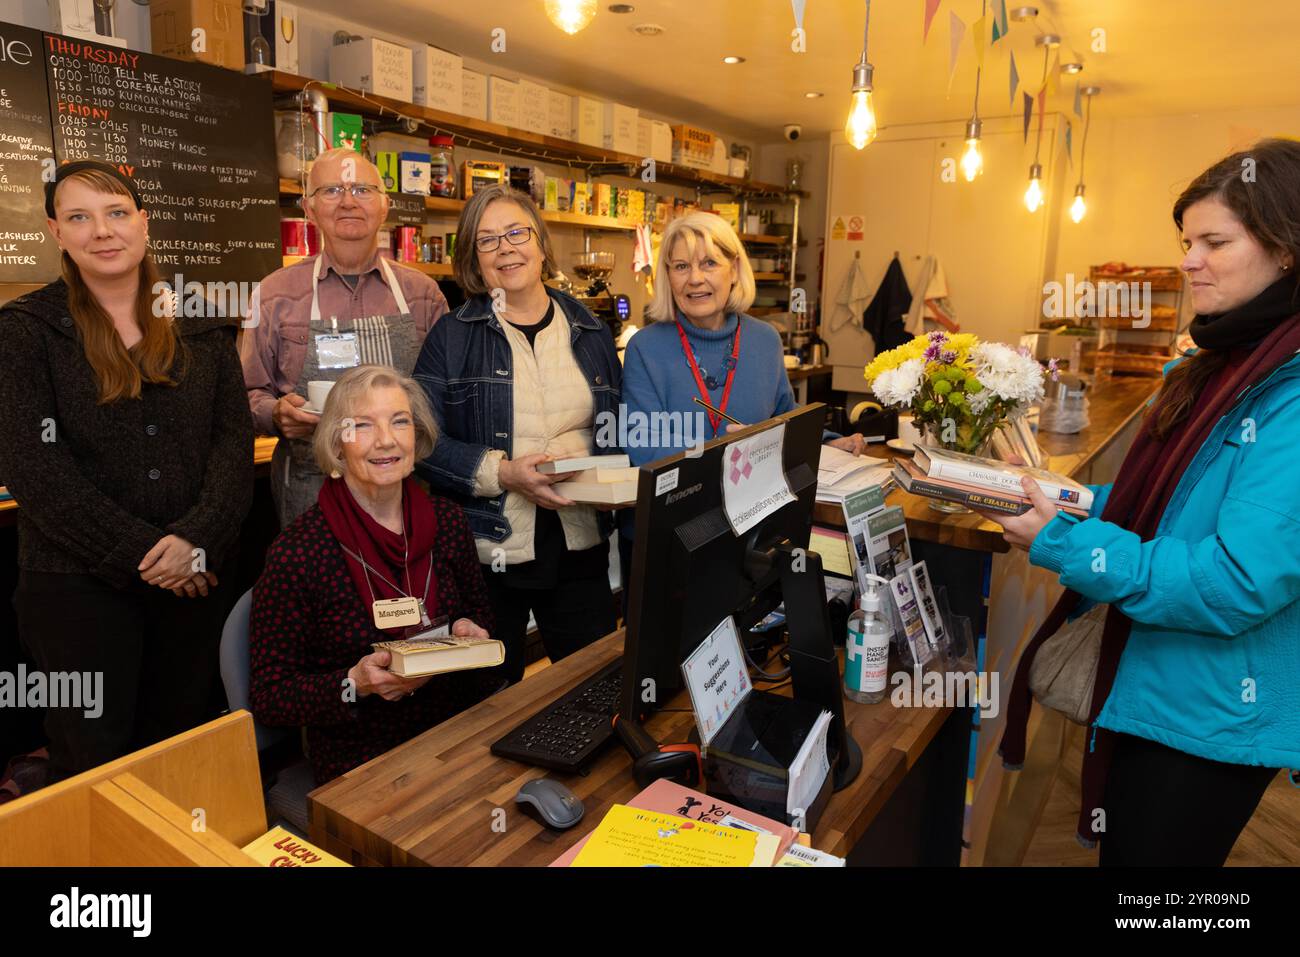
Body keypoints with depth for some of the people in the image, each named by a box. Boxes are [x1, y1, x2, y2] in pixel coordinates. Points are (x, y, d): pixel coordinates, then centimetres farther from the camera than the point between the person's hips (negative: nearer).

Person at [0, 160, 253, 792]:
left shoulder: (200, 326, 6)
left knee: (183, 737, 14)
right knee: (91, 759, 9)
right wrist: (140, 551, -16)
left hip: (195, 573, 2)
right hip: (78, 581, -2)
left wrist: (198, 536, -15)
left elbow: (234, 438, -1)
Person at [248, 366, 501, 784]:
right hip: (359, 763, -4)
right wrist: (354, 685, -24)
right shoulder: (296, 553, -13)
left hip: (460, 739, 5)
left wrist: (470, 631, -7)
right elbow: (266, 695, -7)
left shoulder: (446, 520, 1)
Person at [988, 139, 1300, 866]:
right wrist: (1063, 498, -3)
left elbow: (1236, 585, -27)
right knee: (1121, 850, 25)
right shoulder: (1219, 364, 6)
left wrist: (1062, 544, -24)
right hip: (1145, 685, 8)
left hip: (1214, 717, -8)